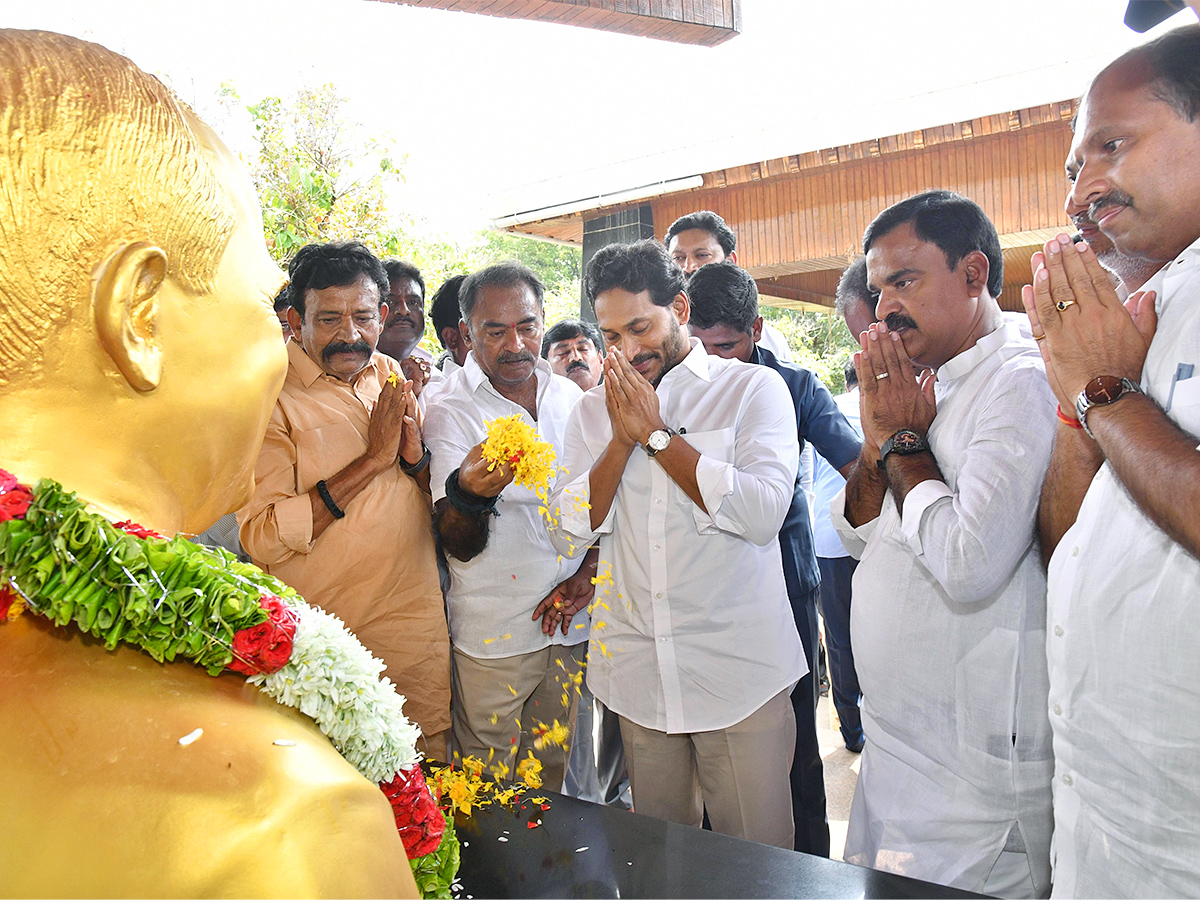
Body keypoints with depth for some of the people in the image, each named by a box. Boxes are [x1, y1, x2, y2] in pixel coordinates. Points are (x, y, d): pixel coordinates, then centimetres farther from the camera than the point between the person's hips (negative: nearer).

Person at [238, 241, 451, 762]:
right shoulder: (269, 395, -10)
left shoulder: (393, 378, 8)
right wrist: (371, 460, -20)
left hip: (416, 626, 5)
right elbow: (261, 538, -20)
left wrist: (417, 458, -8)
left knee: (429, 763, 13)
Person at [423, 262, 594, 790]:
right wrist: (468, 492, -36)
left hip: (570, 625, 4)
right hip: (494, 633, -4)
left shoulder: (570, 398, 5)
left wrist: (588, 572, -2)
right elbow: (458, 545, -14)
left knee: (549, 783, 18)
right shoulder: (450, 413, -8)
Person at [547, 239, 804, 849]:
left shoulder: (754, 389, -2)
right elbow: (569, 536, 2)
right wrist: (623, 438, -8)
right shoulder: (592, 411, 10)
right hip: (636, 676, 4)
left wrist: (657, 433, -11)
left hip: (740, 671, -3)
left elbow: (761, 514, -16)